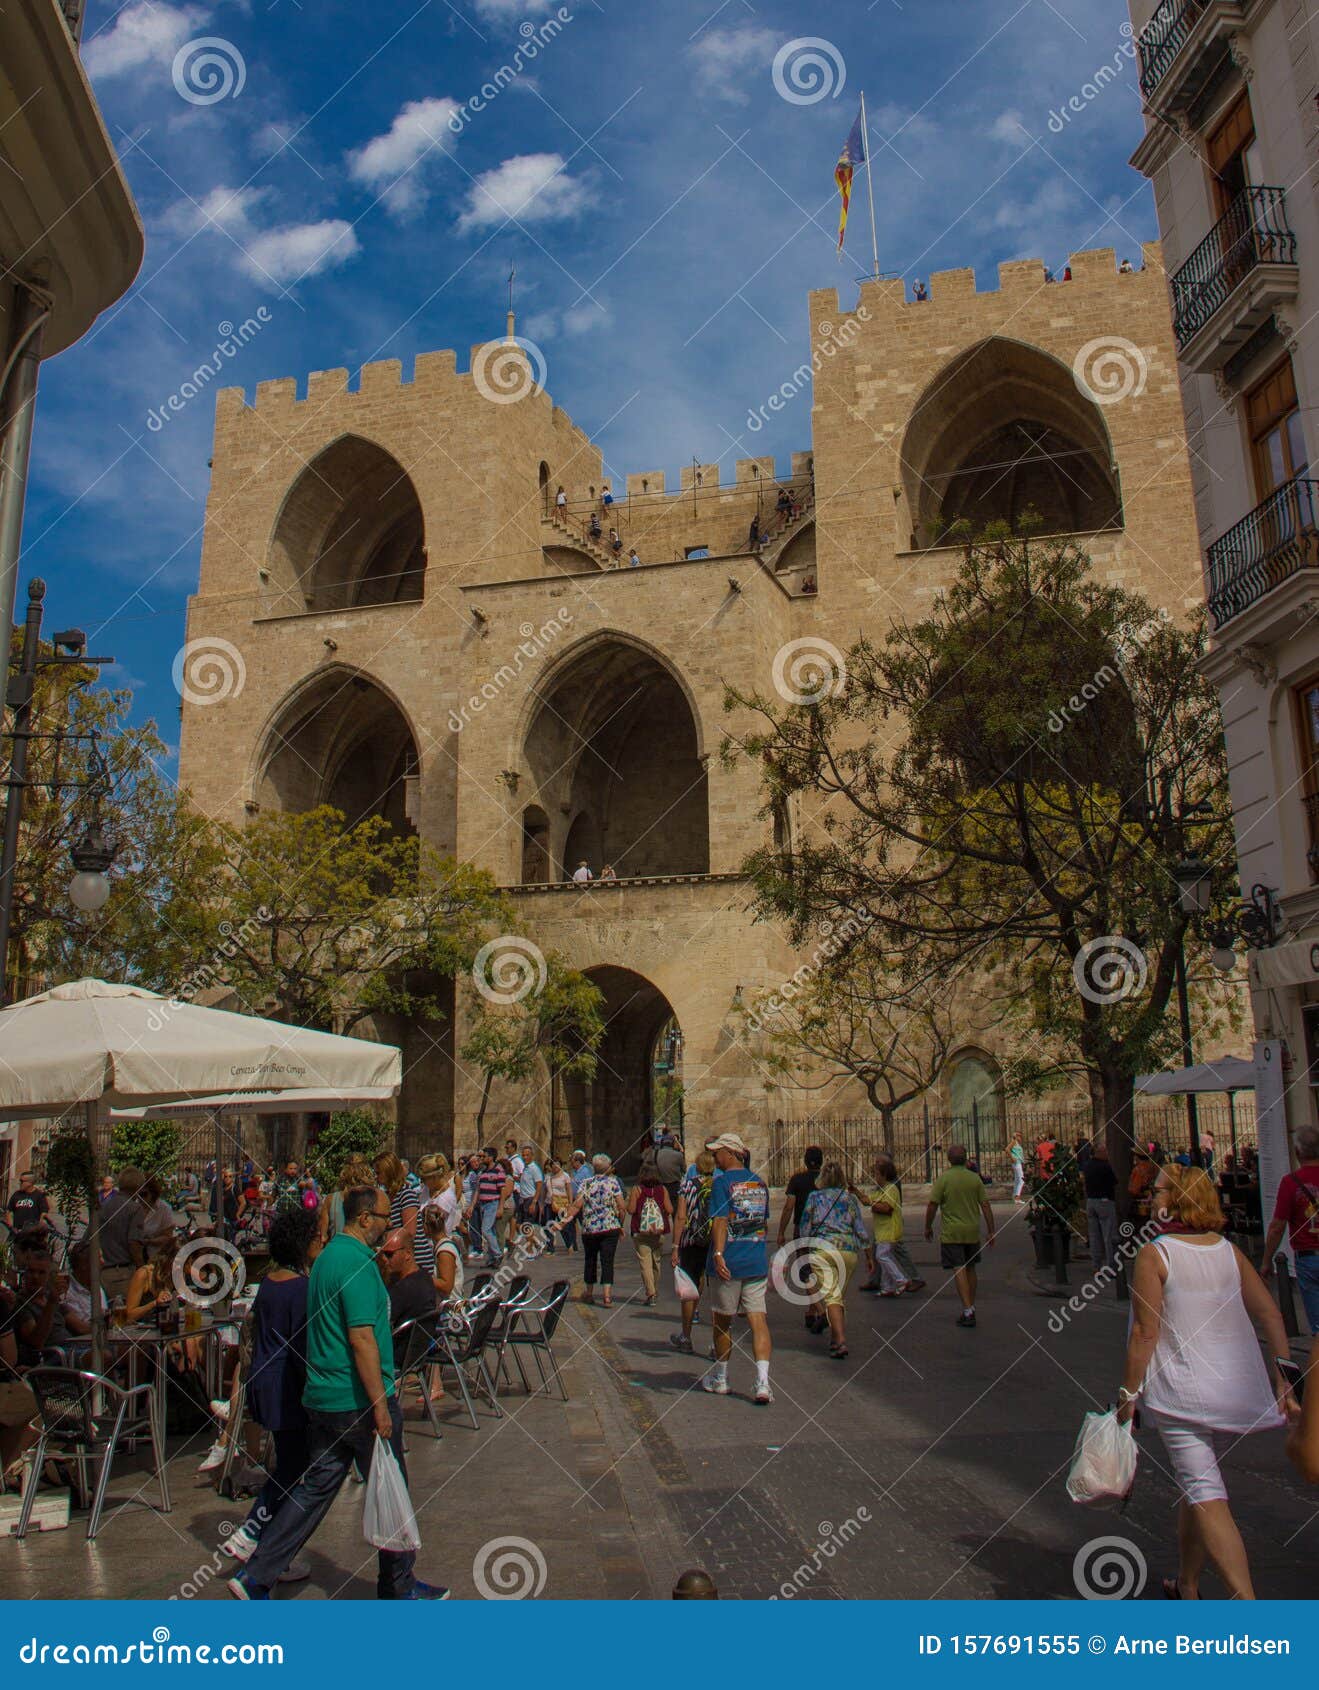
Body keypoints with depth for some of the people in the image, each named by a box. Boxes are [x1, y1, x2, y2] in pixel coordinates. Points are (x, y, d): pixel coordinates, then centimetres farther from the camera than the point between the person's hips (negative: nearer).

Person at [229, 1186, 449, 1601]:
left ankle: (256, 1577, 12)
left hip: (323, 1397, 9)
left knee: (314, 1488, 14)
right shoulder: (356, 1262, -20)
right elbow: (362, 1338, -24)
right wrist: (380, 1407, -21)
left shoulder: (327, 1256, 11)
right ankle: (398, 1587, 20)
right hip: (358, 1401, -9)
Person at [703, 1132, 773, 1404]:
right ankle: (762, 1381, -12)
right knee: (758, 1318, 2)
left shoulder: (722, 1182, -9)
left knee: (722, 1320, 12)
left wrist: (718, 1254, -25)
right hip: (757, 1261, 4)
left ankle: (719, 1379, 26)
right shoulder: (759, 1182, 10)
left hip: (728, 1263, -4)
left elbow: (720, 1221, -19)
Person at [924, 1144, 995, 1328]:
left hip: (951, 1232, -4)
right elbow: (985, 1206, 0)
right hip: (972, 1231, 4)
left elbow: (932, 1205, -10)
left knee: (958, 1270, -5)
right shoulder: (975, 1178, 0)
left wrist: (928, 1227, 4)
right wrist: (990, 1231, 6)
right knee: (970, 1268, 17)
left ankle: (968, 1312, -13)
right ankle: (971, 1307, 25)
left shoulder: (943, 1178, -10)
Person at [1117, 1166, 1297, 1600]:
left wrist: (1128, 1393, -6)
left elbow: (1145, 1332, -13)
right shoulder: (1230, 1252, 5)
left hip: (1181, 1391, -6)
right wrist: (1283, 1382, 7)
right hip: (1235, 1389, 6)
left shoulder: (1154, 1255, -11)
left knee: (1205, 1494, -6)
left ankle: (1247, 1602, -18)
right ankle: (1186, 1584, 32)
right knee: (1197, 1485, 20)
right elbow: (1271, 1315, 2)